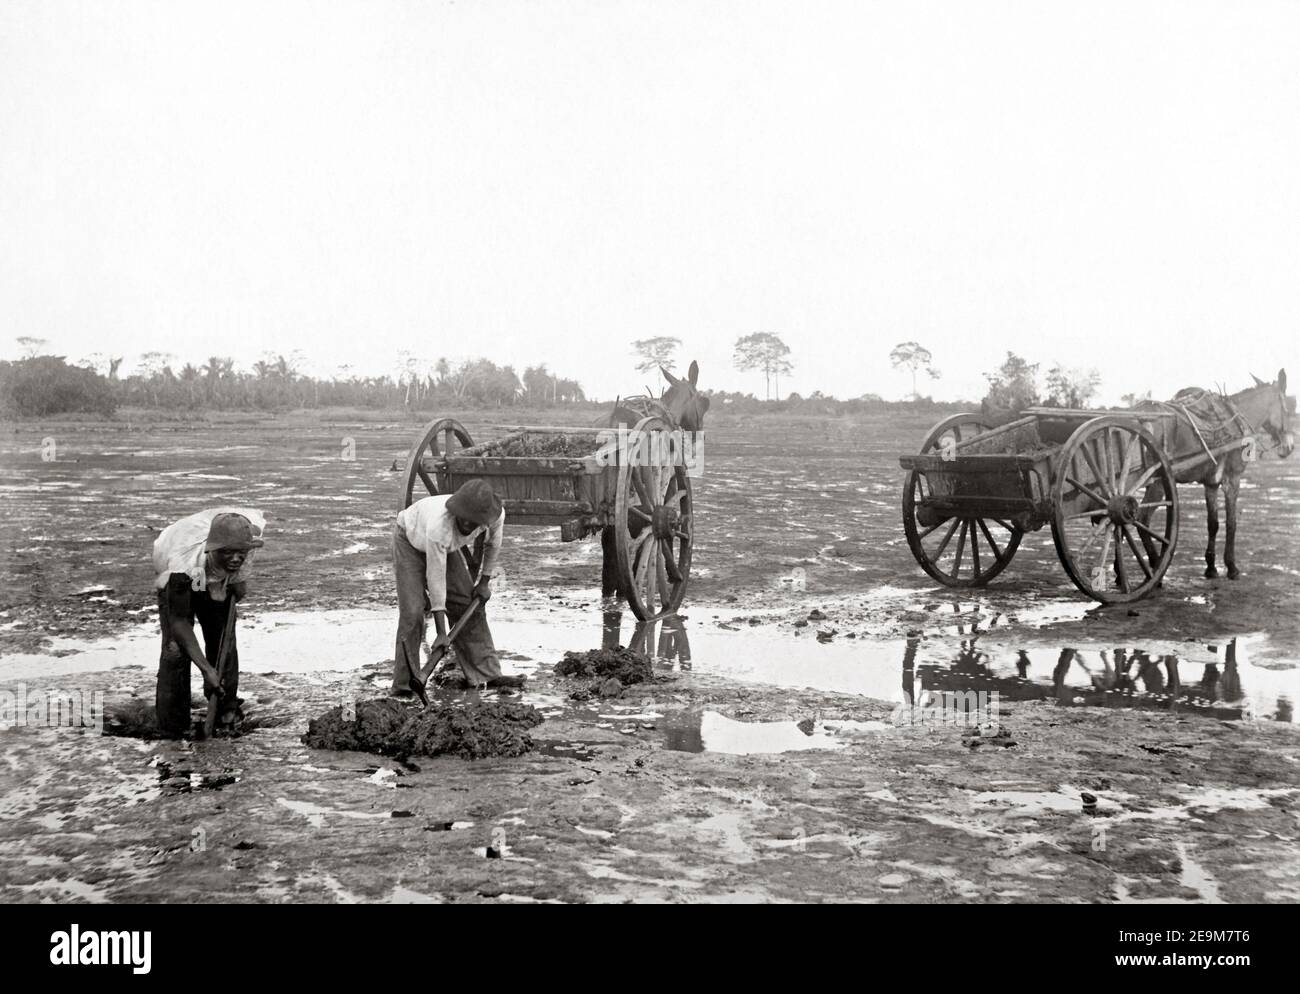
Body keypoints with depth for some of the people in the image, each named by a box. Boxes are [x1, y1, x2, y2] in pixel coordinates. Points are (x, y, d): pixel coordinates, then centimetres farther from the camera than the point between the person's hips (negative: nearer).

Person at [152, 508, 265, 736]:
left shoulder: (253, 526, -37)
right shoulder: (184, 561, -46)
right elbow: (179, 621, -37)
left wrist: (240, 577, -9)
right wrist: (206, 669, -41)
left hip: (220, 580, 4)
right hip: (177, 580, -4)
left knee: (224, 644, 0)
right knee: (175, 647, -14)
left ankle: (227, 712, 18)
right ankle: (173, 729, -3)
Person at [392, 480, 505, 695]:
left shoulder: (496, 515, -31)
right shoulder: (439, 525, -44)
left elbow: (493, 544, -4)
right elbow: (436, 579, -37)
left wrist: (484, 581, 3)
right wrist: (442, 634, -34)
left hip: (447, 546, 5)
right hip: (410, 540, -5)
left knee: (469, 604, 1)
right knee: (412, 612, -15)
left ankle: (488, 675, 11)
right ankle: (404, 686, -7)